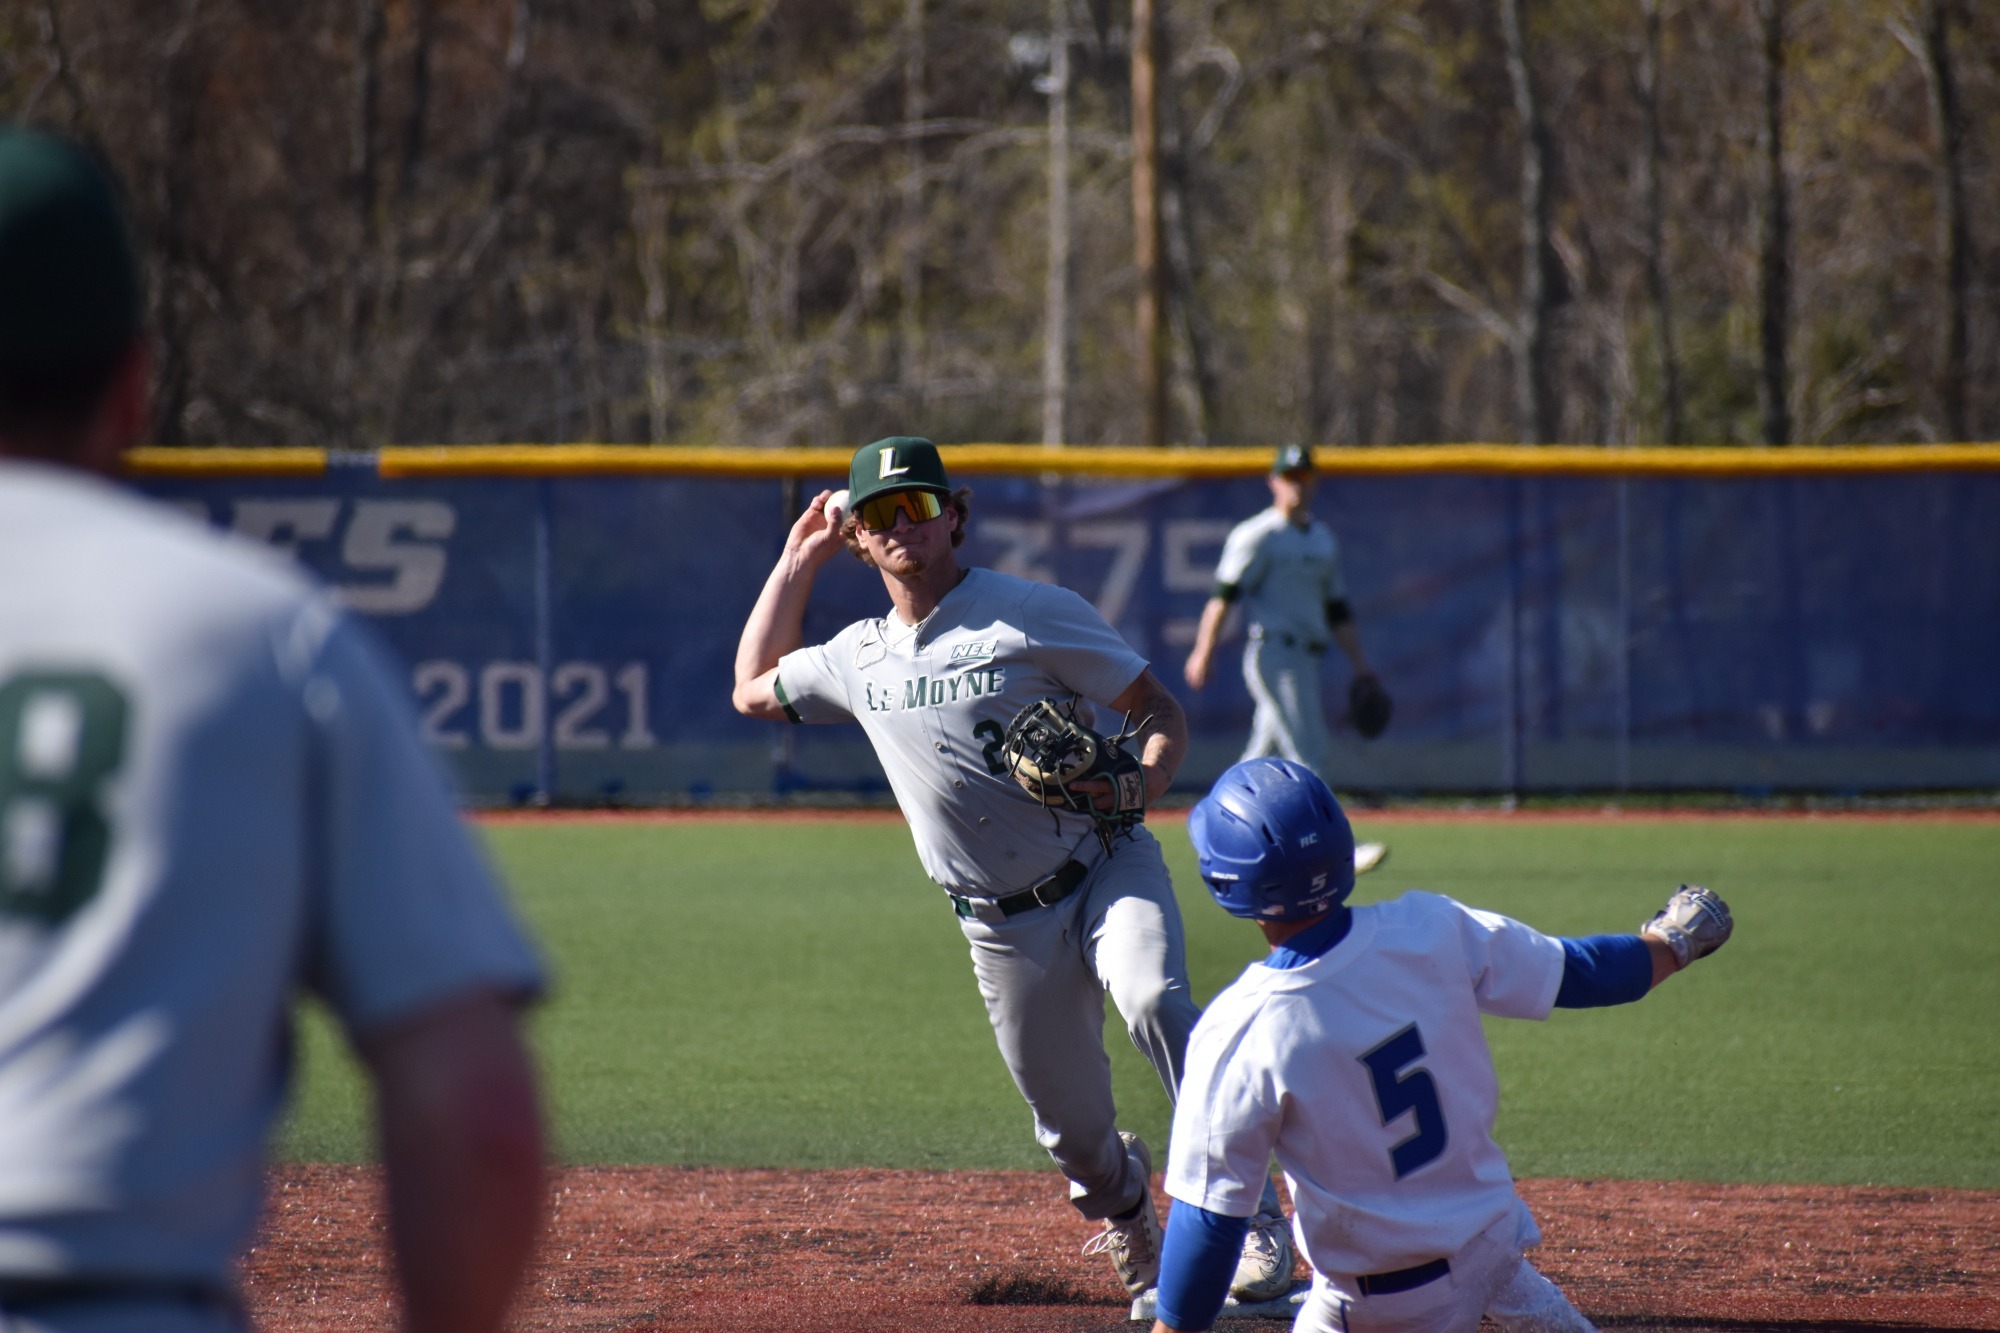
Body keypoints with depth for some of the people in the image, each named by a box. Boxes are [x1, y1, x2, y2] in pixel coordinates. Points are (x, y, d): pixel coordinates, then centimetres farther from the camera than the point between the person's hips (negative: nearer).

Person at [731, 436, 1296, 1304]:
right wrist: (800, 558, 19)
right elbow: (755, 687, 26)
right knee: (1069, 1126, 6)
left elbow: (1162, 711, -6)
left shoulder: (1032, 614, -7)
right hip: (1004, 929, 5)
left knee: (1154, 1003, -34)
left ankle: (1253, 1223, -32)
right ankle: (1126, 1215, 40)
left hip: (1108, 870, -5)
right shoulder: (861, 657, 9)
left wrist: (1142, 785, -29)